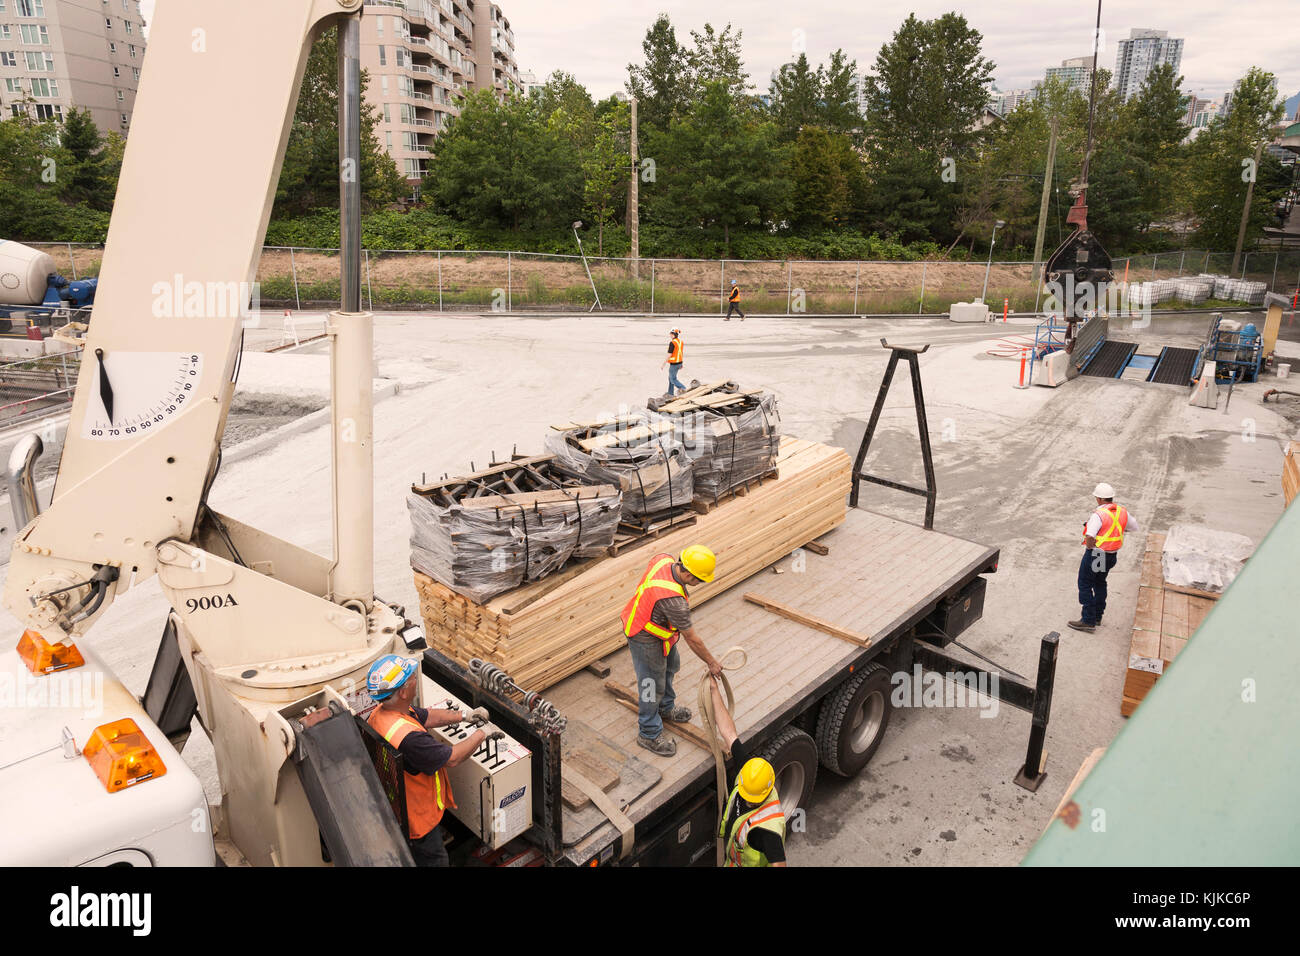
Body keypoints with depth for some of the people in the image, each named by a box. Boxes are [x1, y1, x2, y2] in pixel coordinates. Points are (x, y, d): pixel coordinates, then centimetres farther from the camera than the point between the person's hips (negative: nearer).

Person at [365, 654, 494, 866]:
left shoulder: (381, 712, -10)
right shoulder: (409, 737, -40)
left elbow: (427, 717, 6)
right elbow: (452, 758, -28)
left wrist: (464, 716, 1)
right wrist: (481, 735, -14)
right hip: (418, 818, -8)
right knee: (434, 859, 16)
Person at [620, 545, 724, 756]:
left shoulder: (665, 559, -19)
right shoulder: (673, 600, -40)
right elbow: (692, 639, -26)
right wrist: (712, 663, -12)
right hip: (646, 639, -9)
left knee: (670, 666, 28)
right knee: (652, 683, 10)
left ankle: (665, 707, 52)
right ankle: (649, 733, 31)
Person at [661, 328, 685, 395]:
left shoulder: (672, 343, -21)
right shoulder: (680, 341, 5)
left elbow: (669, 355, -20)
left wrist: (663, 364, -12)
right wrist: (681, 364, 22)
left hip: (674, 364, -9)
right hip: (679, 362, 9)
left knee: (673, 379, 3)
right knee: (670, 378, 20)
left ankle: (682, 388, -11)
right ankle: (670, 393, 25)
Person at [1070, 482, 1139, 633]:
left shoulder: (1098, 514, -24)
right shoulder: (1122, 511, 0)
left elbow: (1090, 536, -35)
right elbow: (1134, 527, 17)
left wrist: (1090, 547, -15)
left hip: (1095, 553, -8)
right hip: (1112, 556, 8)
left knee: (1085, 585, 3)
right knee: (1100, 582, 24)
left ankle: (1088, 621, 3)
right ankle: (1097, 616, 34)